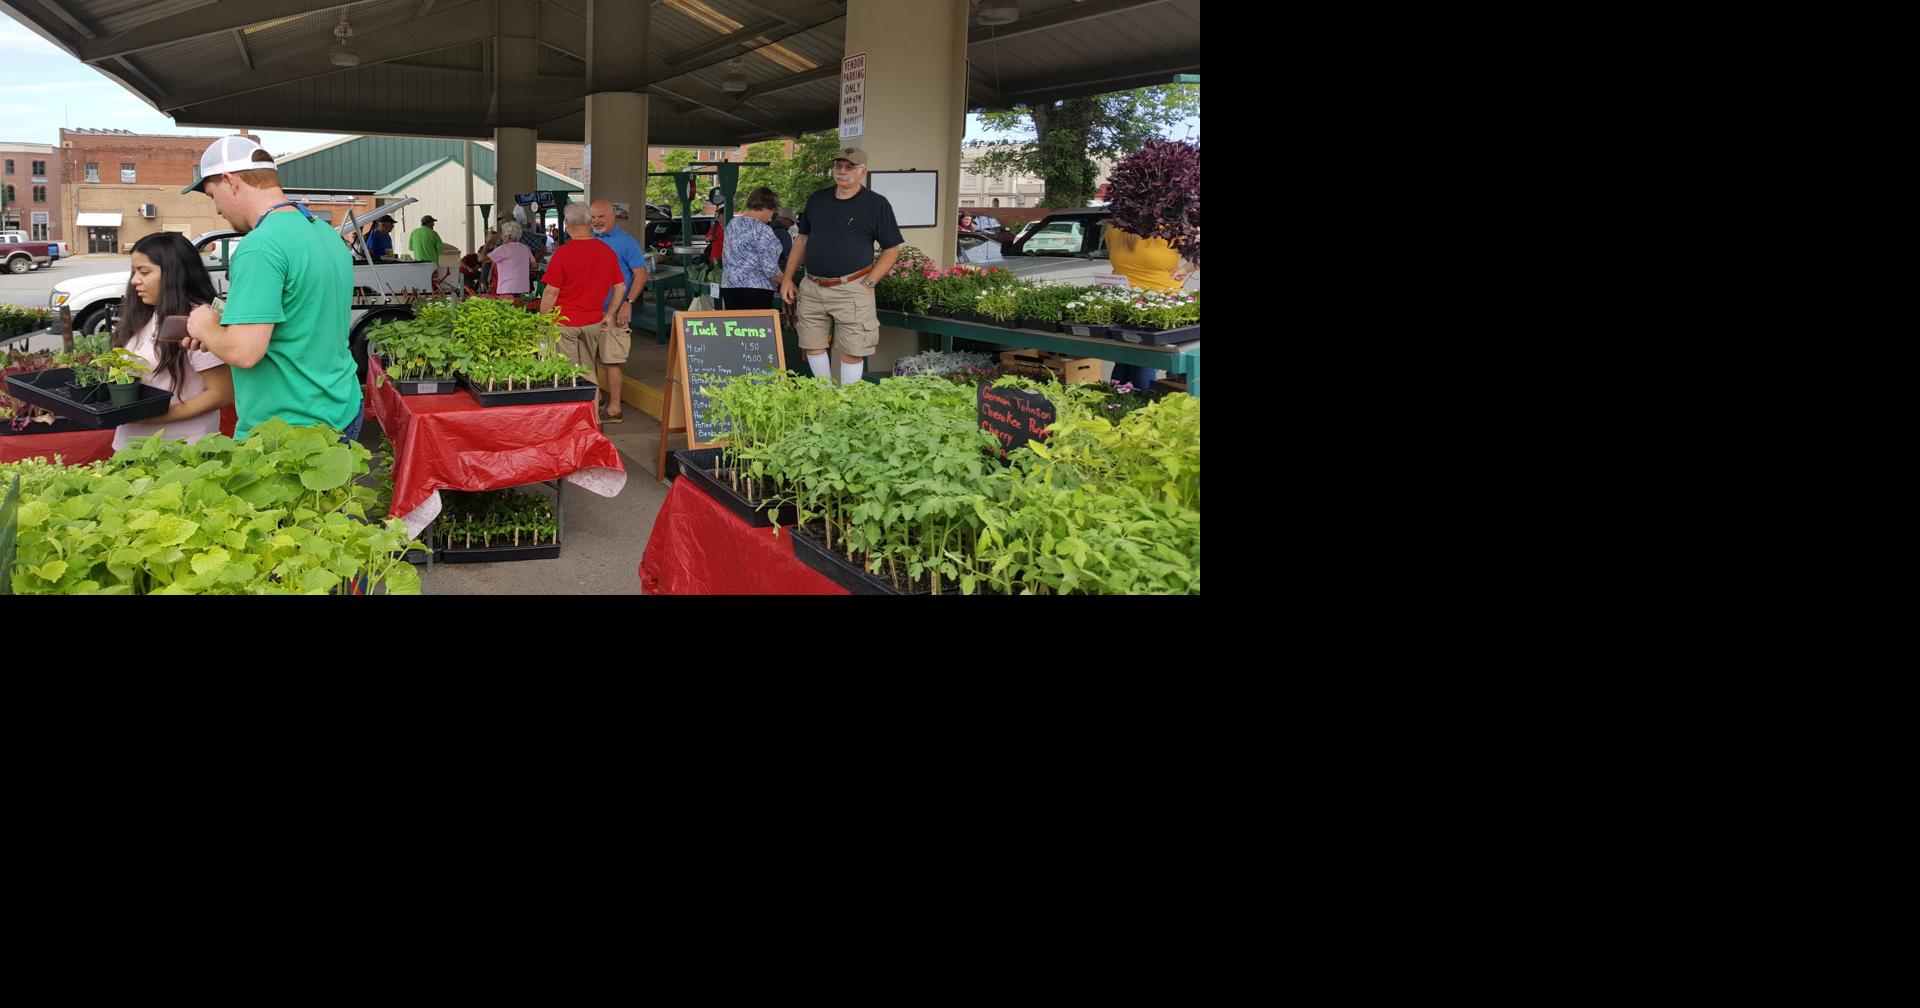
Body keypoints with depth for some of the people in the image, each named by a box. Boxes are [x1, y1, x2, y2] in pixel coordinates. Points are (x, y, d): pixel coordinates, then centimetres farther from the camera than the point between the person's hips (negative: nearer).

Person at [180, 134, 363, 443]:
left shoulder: (260, 247, -19)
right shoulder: (325, 232, 9)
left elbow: (244, 352, -24)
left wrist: (205, 328, -3)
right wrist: (222, 327, 14)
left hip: (289, 428, -9)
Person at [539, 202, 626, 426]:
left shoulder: (563, 252, -14)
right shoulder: (607, 251, 0)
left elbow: (551, 292, -12)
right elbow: (620, 287, 7)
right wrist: (609, 315, 16)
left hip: (565, 322, -4)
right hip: (593, 322, 4)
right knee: (589, 373, 14)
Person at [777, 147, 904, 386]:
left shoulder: (877, 204, -2)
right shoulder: (817, 199, 11)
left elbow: (892, 249, 0)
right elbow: (802, 239, 19)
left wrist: (869, 283, -10)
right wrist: (787, 278, 13)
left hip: (851, 289, -5)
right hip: (812, 287, 5)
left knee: (852, 352, -3)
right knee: (812, 346, 9)